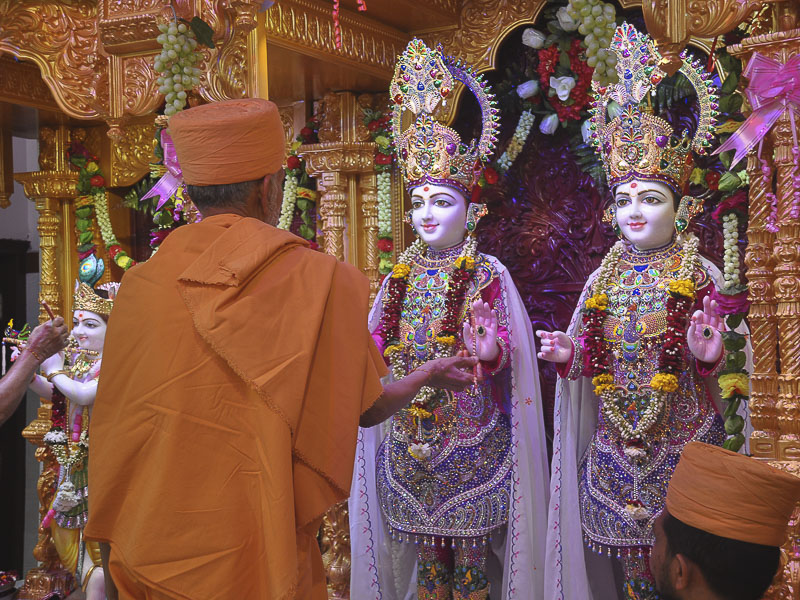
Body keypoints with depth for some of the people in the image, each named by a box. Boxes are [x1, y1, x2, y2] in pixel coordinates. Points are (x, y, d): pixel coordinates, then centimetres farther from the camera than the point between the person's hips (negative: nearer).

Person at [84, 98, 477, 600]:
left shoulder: (140, 286, -8)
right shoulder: (321, 282, -13)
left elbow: (114, 430, 1)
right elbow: (367, 409, -2)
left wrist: (111, 557, 13)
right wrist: (425, 376, 20)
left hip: (153, 557, 3)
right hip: (255, 559, -2)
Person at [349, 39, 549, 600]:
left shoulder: (488, 274, -5)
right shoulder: (403, 275, 8)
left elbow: (510, 351, -10)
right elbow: (379, 342, 12)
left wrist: (491, 353, -31)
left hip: (473, 439, -4)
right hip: (410, 437, 4)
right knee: (424, 551, 12)